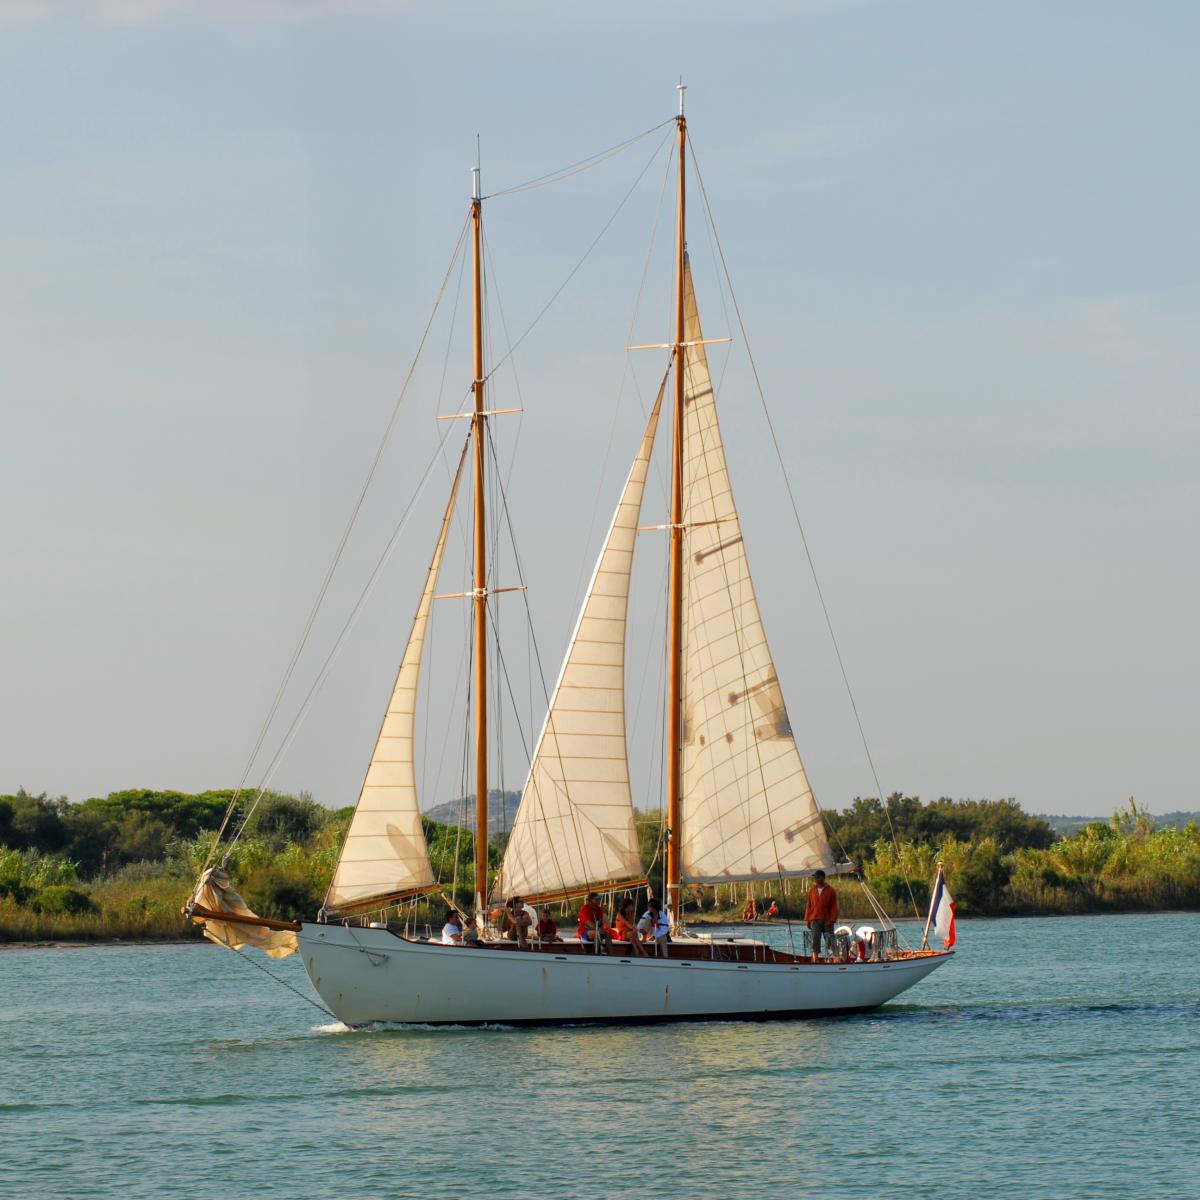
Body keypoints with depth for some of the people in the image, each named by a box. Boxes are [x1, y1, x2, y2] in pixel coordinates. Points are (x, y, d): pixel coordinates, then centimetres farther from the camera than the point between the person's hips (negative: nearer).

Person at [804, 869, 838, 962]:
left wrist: (831, 920, -10)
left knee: (829, 941, -1)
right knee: (815, 940, -4)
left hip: (827, 920, -2)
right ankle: (816, 959, -4)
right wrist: (808, 919, 5)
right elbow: (809, 906, 11)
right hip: (815, 920, 2)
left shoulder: (830, 891, 0)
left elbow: (834, 907, -2)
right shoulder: (812, 890, 9)